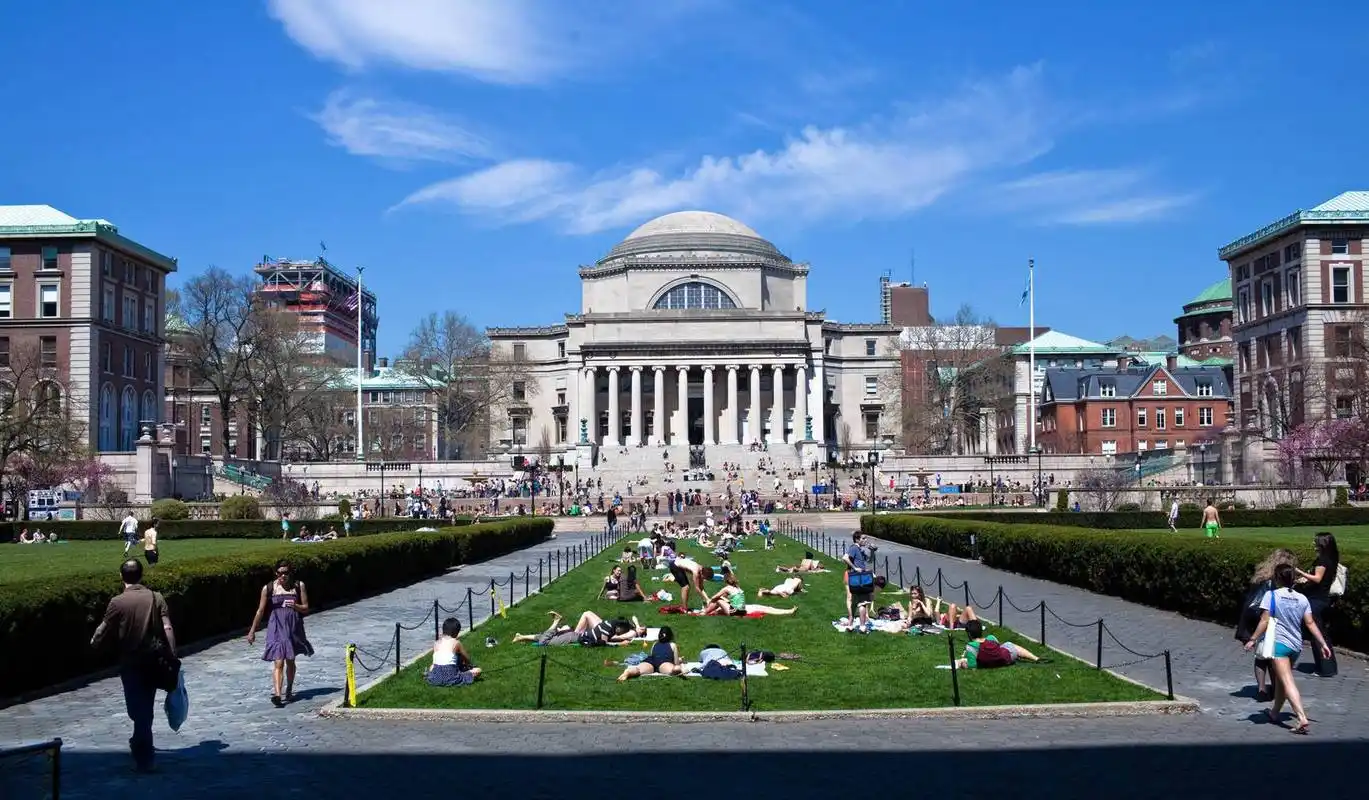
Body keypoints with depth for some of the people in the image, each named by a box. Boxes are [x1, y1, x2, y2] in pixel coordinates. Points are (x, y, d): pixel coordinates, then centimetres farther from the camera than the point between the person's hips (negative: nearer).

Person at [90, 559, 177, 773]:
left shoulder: (117, 602, -10)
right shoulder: (156, 597, -3)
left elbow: (104, 630, -2)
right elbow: (167, 629, -6)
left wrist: (94, 643, 21)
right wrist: (173, 657, -1)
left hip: (131, 662, -3)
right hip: (154, 660, 3)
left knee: (137, 708, 1)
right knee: (146, 706, 21)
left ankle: (144, 759, -1)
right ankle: (140, 744, 40)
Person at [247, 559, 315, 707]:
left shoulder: (298, 586, 0)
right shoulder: (269, 588, -3)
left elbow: (305, 608, 3)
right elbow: (260, 611, 4)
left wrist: (294, 605, -17)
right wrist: (252, 631, 5)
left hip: (294, 628, 2)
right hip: (277, 628, -2)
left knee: (290, 661, 15)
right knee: (278, 662, -14)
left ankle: (289, 692, 33)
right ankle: (277, 694, -24)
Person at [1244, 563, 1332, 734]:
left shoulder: (1271, 595, -7)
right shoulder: (1302, 599, 8)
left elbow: (1264, 621, -11)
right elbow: (1310, 623, 5)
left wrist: (1253, 639, -4)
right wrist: (1323, 644, 9)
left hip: (1279, 643, -6)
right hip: (1296, 645, 6)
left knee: (1287, 682, -11)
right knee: (1280, 679, 22)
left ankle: (1302, 718, -25)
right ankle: (1275, 713, 36)